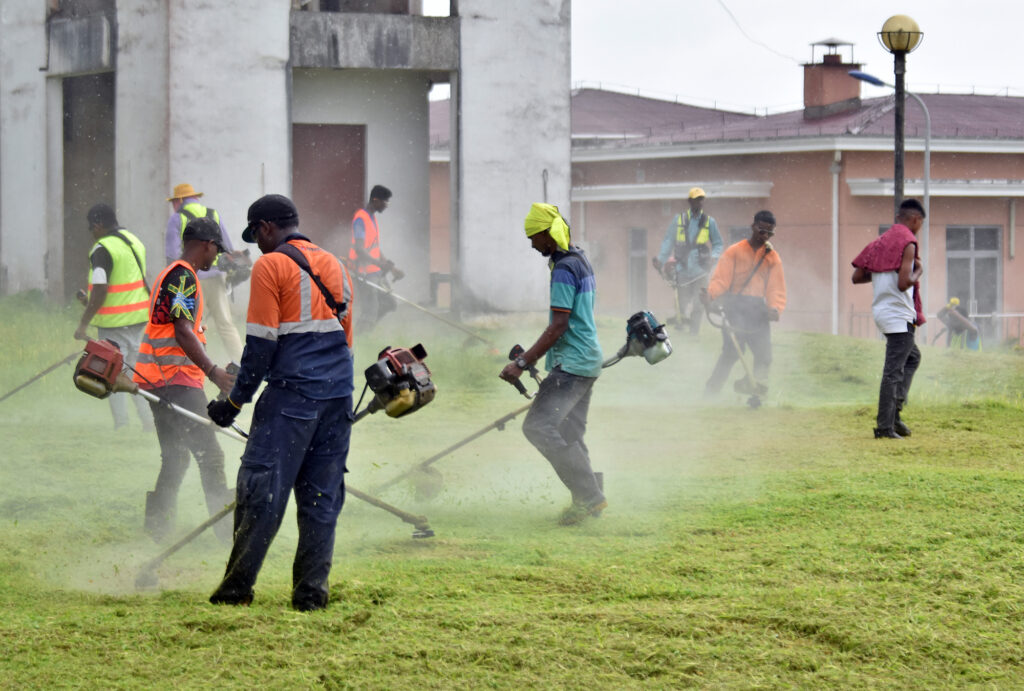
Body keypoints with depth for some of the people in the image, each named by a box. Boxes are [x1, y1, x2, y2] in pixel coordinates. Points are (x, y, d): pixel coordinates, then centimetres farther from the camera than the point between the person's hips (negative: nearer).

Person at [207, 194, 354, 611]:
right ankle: (311, 591, 4)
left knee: (262, 489, -5)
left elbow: (262, 342, -8)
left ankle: (237, 587, -5)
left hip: (292, 392, -7)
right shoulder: (331, 263, 17)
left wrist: (236, 400, -2)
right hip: (338, 394, 7)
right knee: (321, 495, 8)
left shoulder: (270, 266, -4)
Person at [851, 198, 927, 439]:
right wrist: (918, 272, -4)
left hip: (881, 311, 9)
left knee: (912, 357, 24)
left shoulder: (880, 241, 12)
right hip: (898, 314, -9)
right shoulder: (907, 243, -13)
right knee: (893, 371, -6)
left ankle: (894, 413, 14)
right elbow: (904, 283, -23)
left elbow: (857, 277, 13)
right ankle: (885, 426, -5)